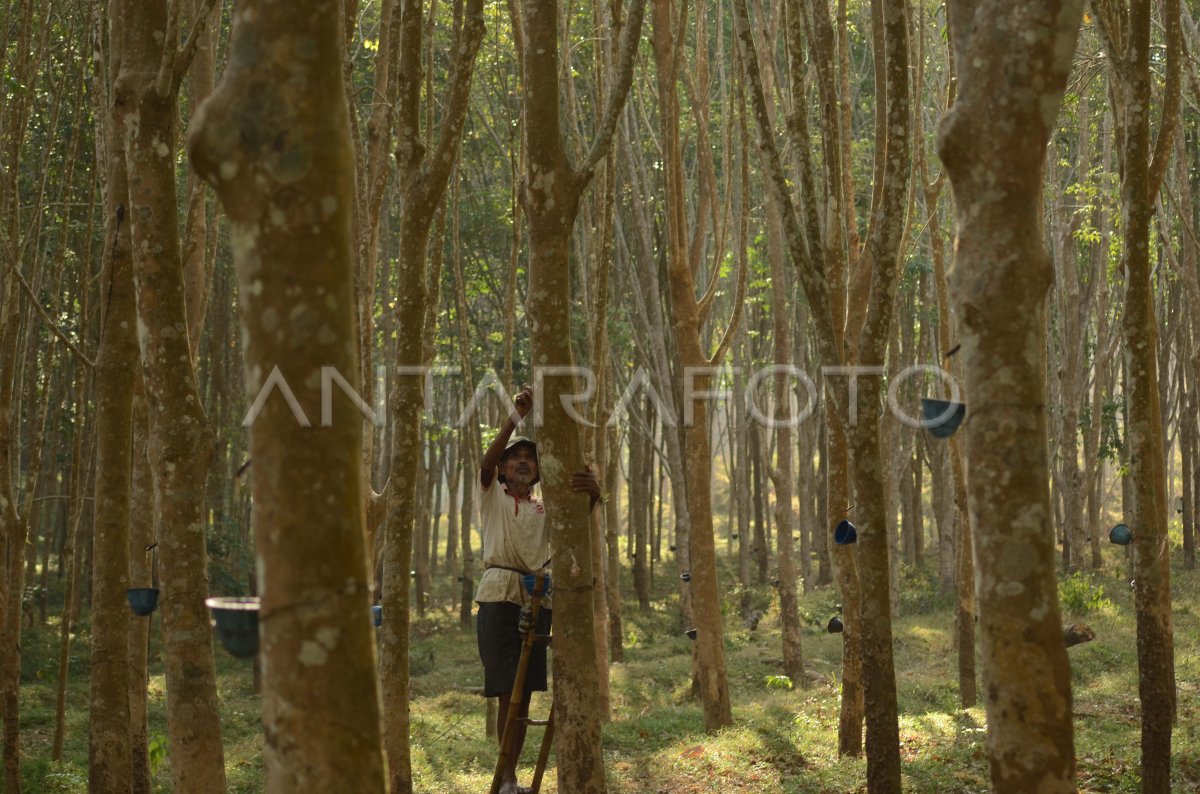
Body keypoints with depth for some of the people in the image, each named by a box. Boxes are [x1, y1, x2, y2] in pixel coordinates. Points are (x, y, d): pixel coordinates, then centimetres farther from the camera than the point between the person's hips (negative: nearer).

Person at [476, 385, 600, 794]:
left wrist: (592, 491, -26)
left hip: (537, 600, 4)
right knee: (507, 690, -10)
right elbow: (487, 461, -9)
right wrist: (515, 417, -22)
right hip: (499, 598, -3)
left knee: (525, 691, 3)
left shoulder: (543, 508, 16)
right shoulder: (492, 495, 11)